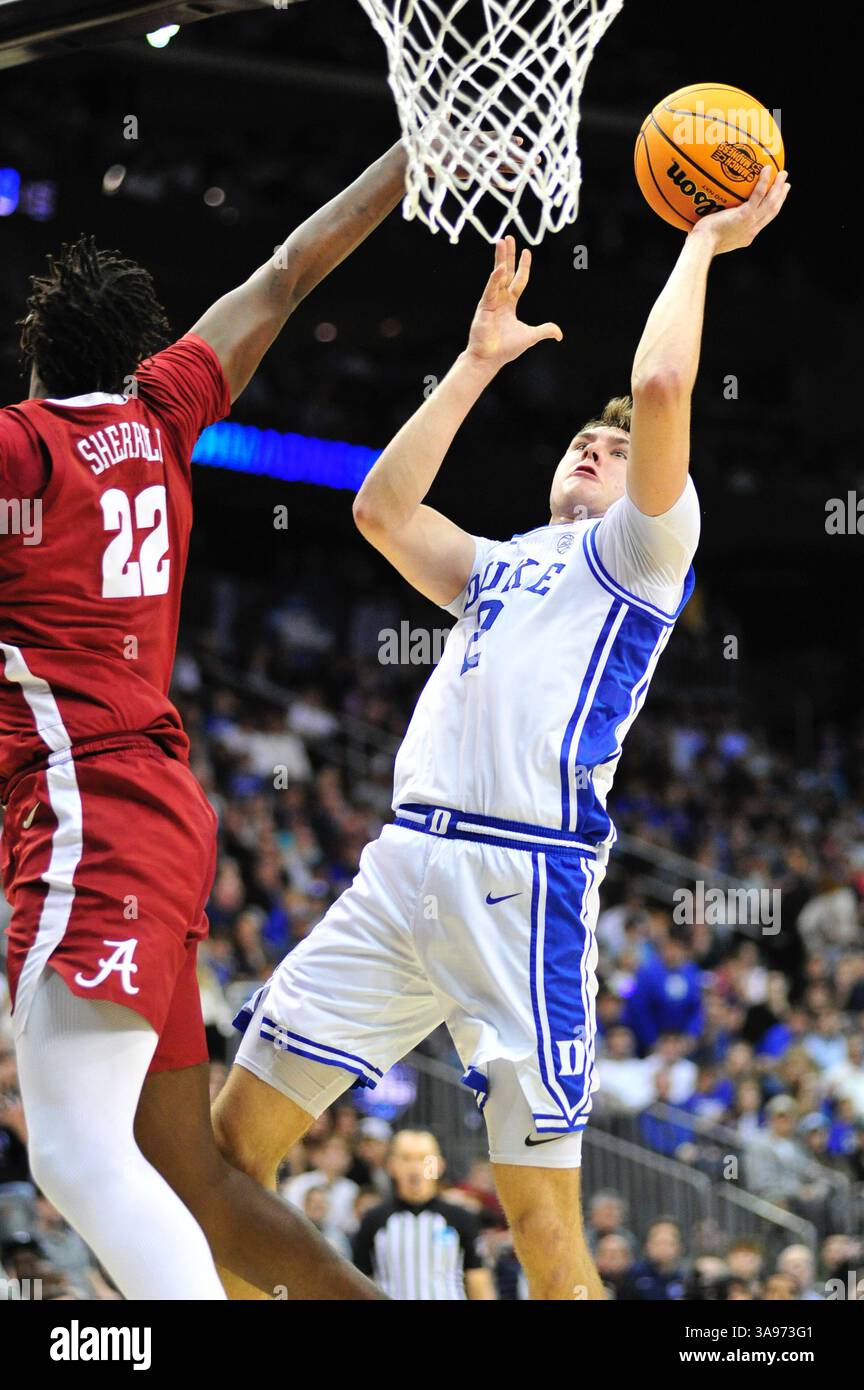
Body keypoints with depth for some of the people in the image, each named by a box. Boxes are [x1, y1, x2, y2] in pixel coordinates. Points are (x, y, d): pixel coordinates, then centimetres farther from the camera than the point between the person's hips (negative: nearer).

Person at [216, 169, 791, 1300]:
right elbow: (382, 510, 18)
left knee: (543, 1222, -11)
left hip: (524, 877, -7)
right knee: (230, 1142, 1)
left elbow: (661, 387, -7)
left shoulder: (638, 550, 8)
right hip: (404, 860, 7)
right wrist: (478, 364, 21)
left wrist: (704, 243, 6)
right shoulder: (499, 566, 29)